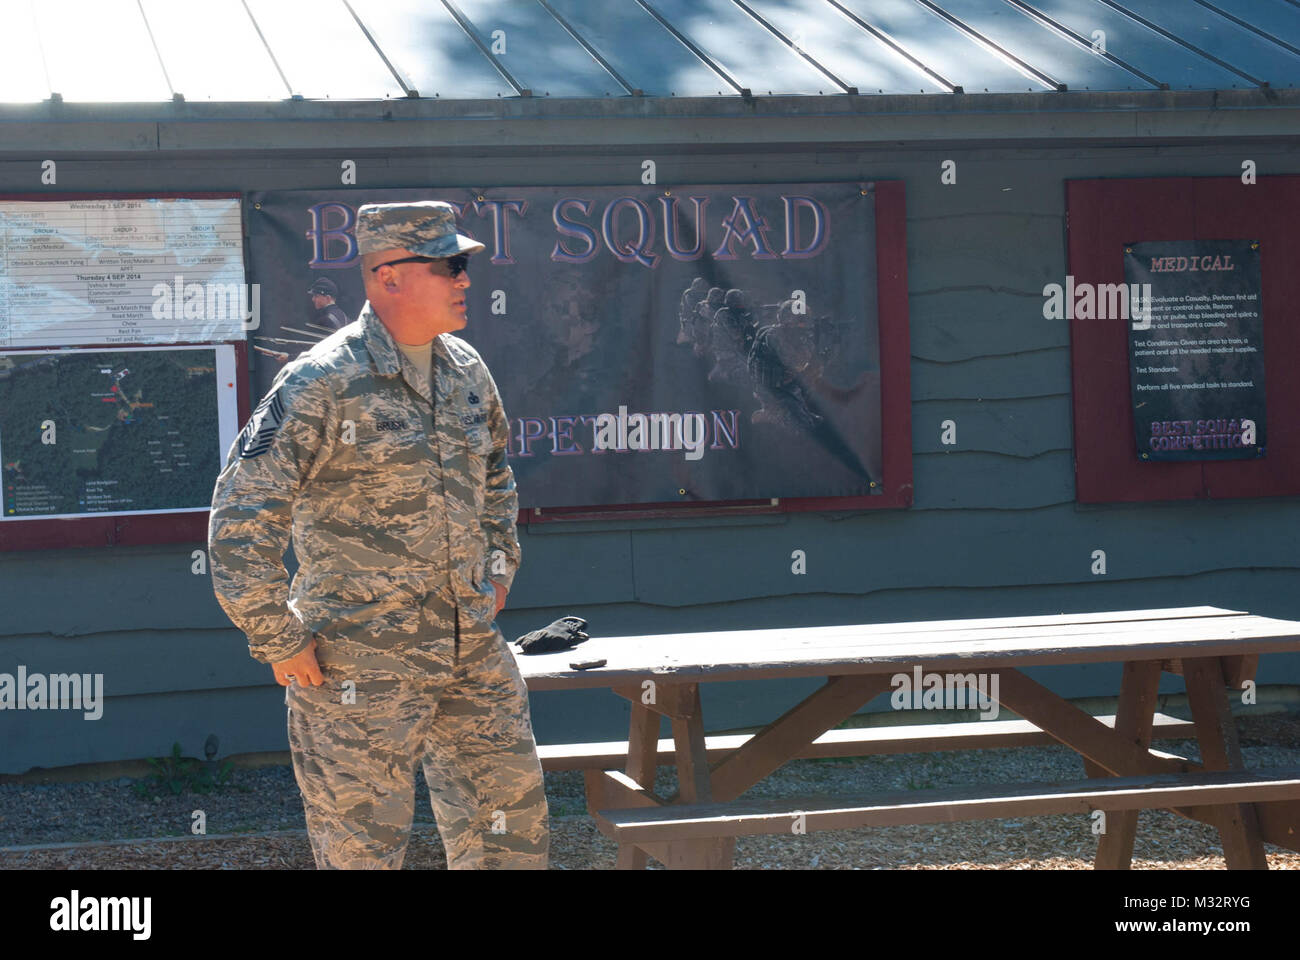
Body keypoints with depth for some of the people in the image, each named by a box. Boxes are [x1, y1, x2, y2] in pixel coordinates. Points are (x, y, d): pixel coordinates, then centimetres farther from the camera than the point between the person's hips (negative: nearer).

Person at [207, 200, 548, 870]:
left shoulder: (466, 371, 8)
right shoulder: (323, 385, -15)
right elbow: (240, 518, -17)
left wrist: (497, 570, 19)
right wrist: (279, 642, -14)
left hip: (472, 649, 7)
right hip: (359, 659, -7)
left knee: (512, 821, 13)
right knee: (363, 845, 1)